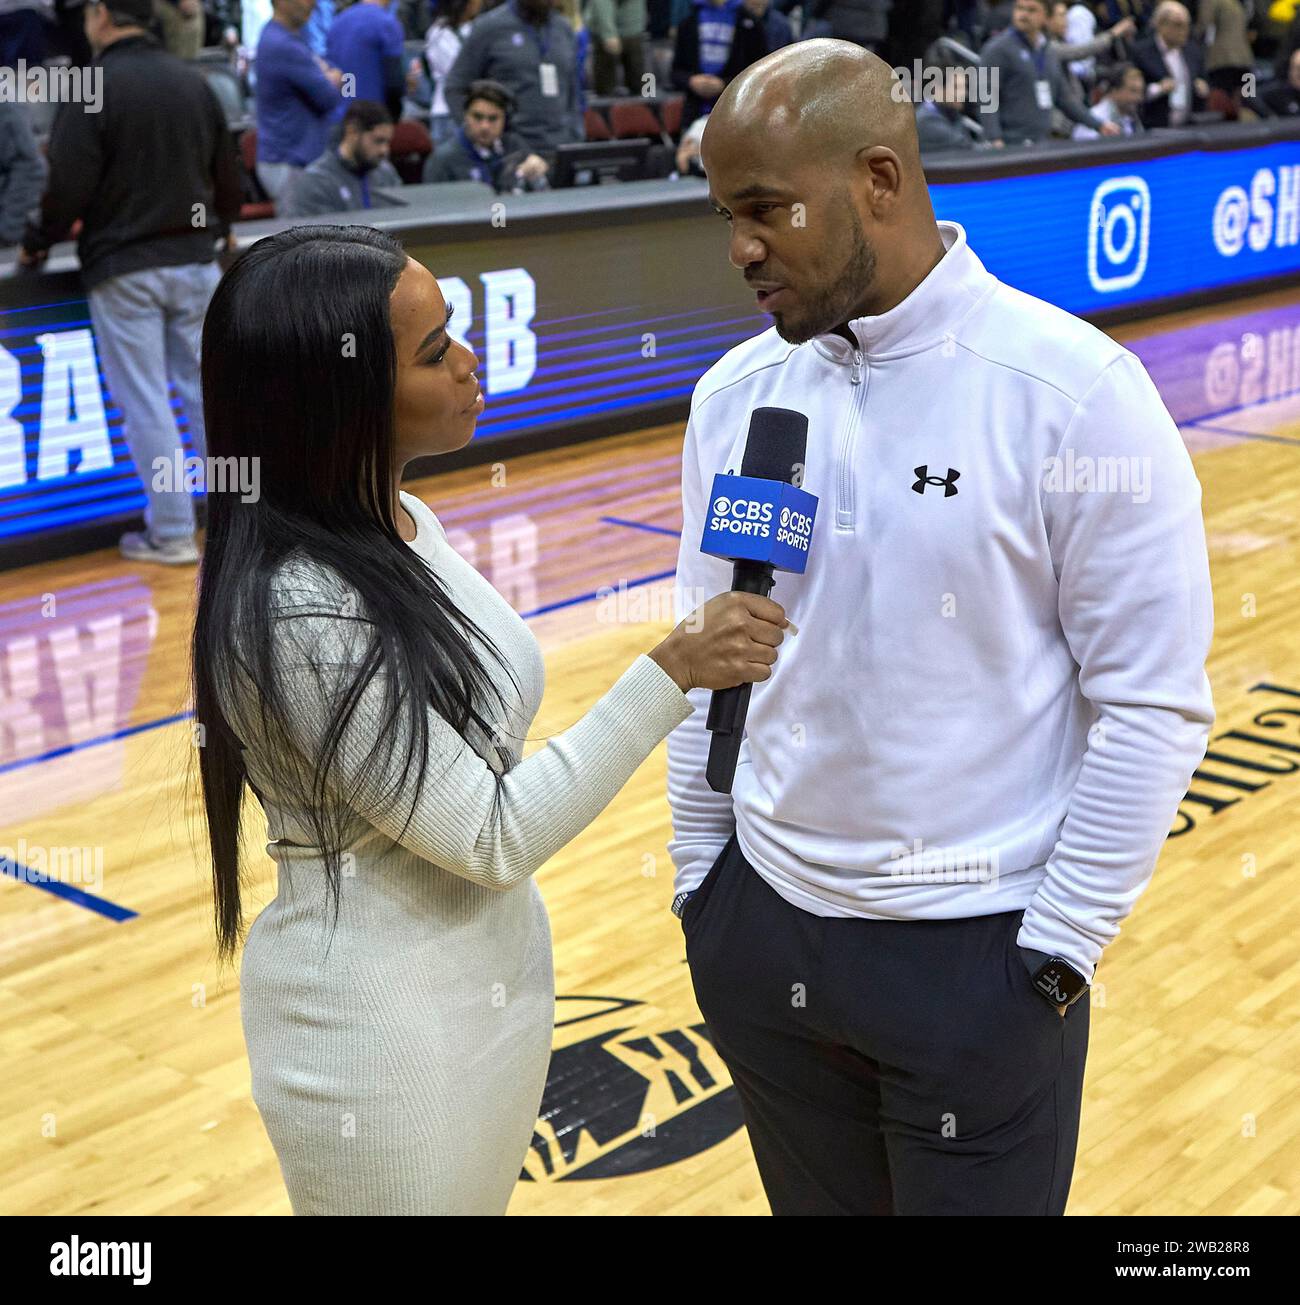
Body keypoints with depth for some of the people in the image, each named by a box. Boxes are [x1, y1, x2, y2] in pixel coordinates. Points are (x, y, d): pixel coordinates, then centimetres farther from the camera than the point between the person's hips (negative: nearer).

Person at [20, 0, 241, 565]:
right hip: (194, 261, 5)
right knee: (206, 390, 12)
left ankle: (171, 534, 3)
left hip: (123, 269, -5)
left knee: (144, 403, 0)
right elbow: (227, 174, 14)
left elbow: (69, 186, -14)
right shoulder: (193, 81, 7)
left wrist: (37, 244, 4)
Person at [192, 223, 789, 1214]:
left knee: (483, 1198, 24)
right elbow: (492, 837, -24)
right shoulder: (302, 610, -28)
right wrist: (670, 674, -25)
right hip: (385, 1031, -8)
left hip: (493, 975, 8)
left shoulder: (404, 521, -1)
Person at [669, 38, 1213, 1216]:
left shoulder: (1073, 393, -15)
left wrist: (1055, 955, -10)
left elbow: (1153, 705, -12)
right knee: (817, 1203, 20)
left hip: (977, 951, -4)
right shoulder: (734, 394, 0)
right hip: (764, 927, 5)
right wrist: (700, 880, 9)